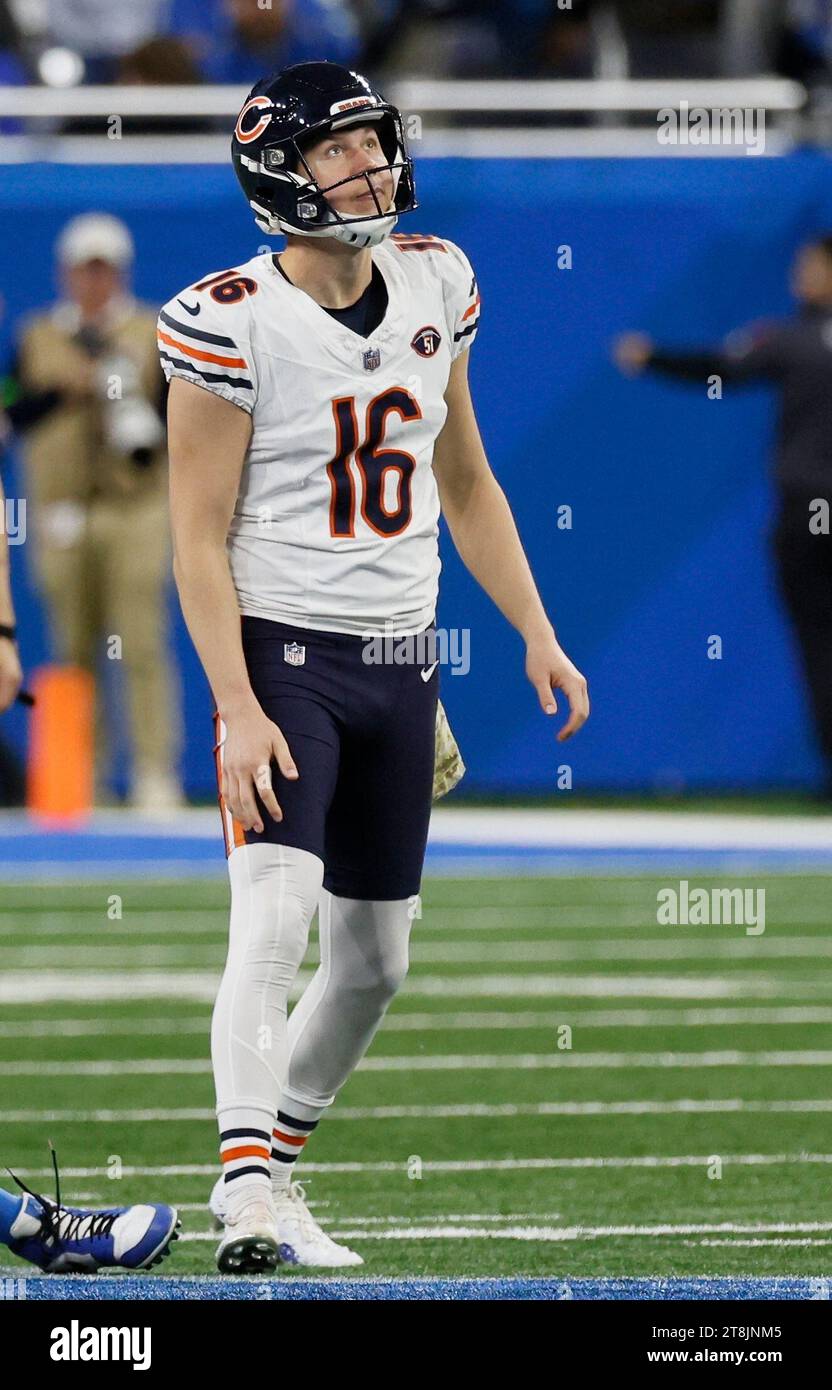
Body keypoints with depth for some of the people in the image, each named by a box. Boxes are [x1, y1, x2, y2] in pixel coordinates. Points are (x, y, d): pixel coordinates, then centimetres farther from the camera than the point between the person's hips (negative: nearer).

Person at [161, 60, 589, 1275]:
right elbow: (200, 535, -12)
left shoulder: (433, 284, 6)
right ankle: (249, 1195, -27)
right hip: (283, 649, -6)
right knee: (276, 914, -22)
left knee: (374, 958, 10)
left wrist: (537, 634, 12)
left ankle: (275, 1168, 25)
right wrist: (237, 710, -19)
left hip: (400, 662, 6)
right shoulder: (232, 320, -13)